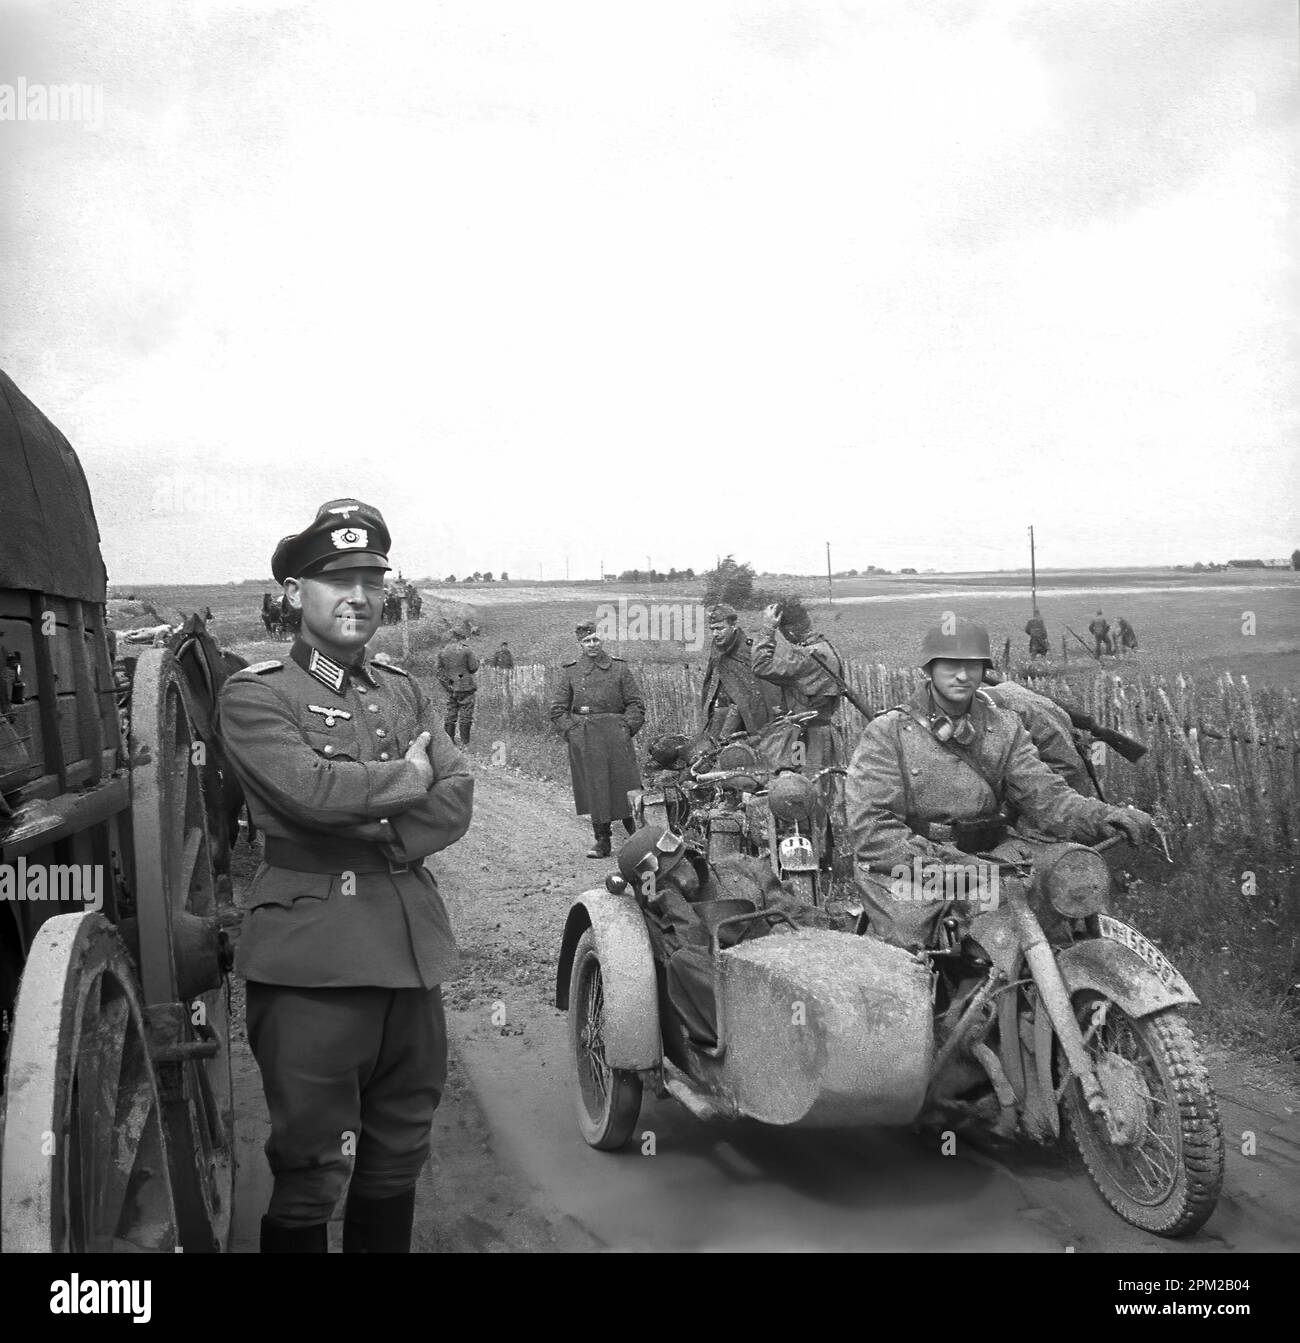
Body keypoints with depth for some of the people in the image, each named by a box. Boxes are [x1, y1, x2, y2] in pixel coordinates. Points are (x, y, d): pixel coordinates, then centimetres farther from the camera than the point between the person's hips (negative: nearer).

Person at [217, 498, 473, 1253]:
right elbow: (309, 789, -19)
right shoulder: (255, 695, -2)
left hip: (413, 941, 6)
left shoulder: (405, 691, 15)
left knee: (400, 1153, 15)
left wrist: (382, 836, -11)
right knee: (312, 1168, 2)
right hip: (312, 951, -5)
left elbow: (456, 803, 5)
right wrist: (407, 778, -5)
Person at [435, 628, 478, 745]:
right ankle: (465, 743, -1)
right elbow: (473, 667, -8)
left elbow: (440, 671, 9)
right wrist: (475, 657, 9)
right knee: (465, 715, 0)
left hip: (451, 688, 5)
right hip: (465, 687, -5)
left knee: (450, 715, 11)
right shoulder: (466, 650, -9)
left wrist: (445, 685, 15)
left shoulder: (443, 651, 7)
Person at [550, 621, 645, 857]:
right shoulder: (570, 670, 7)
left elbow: (636, 703, 4)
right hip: (583, 739, 1)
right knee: (593, 789, 3)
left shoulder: (619, 667, 5)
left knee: (621, 785, -3)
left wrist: (625, 729, -7)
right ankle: (602, 841, 12)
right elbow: (558, 709, 8)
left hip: (614, 734, -1)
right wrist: (570, 731, -4)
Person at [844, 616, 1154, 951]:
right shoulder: (888, 732, -3)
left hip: (984, 857, 5)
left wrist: (1104, 817, -21)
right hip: (906, 867, -5)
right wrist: (946, 864, -23)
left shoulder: (1004, 728, 10)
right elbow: (871, 826, -11)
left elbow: (1044, 796, 1)